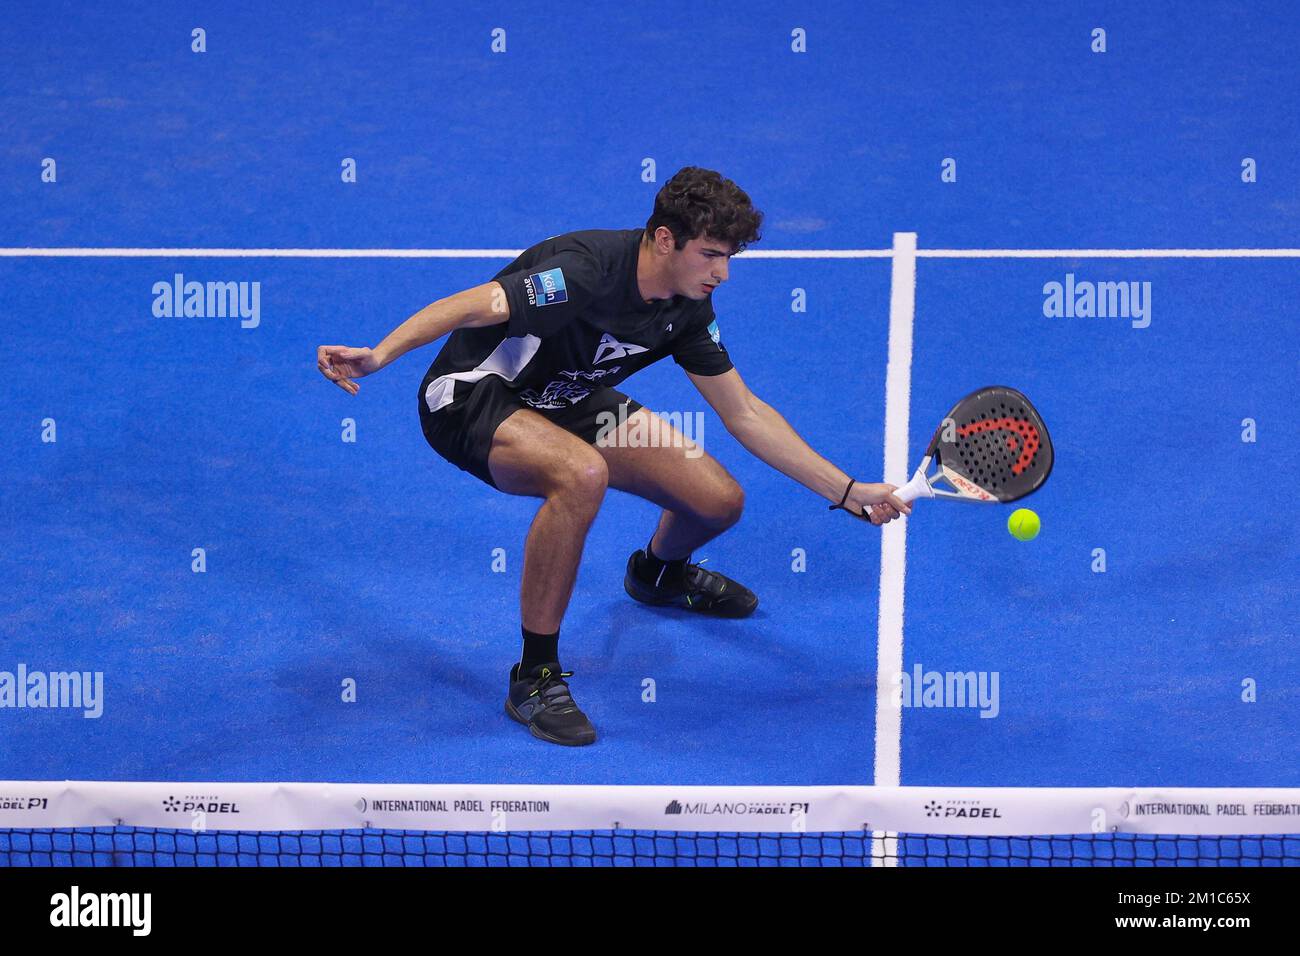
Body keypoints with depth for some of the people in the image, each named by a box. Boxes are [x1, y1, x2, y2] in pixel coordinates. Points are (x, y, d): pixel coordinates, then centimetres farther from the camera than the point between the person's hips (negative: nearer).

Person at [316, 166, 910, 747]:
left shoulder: (688, 308, -7)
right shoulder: (588, 271, -32)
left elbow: (745, 414, 3)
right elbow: (477, 305, -41)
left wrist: (848, 492, 2)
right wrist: (377, 355, -58)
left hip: (566, 402, 8)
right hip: (472, 395, -8)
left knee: (719, 501, -3)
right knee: (582, 474, -40)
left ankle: (657, 572, 37)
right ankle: (534, 677, -25)